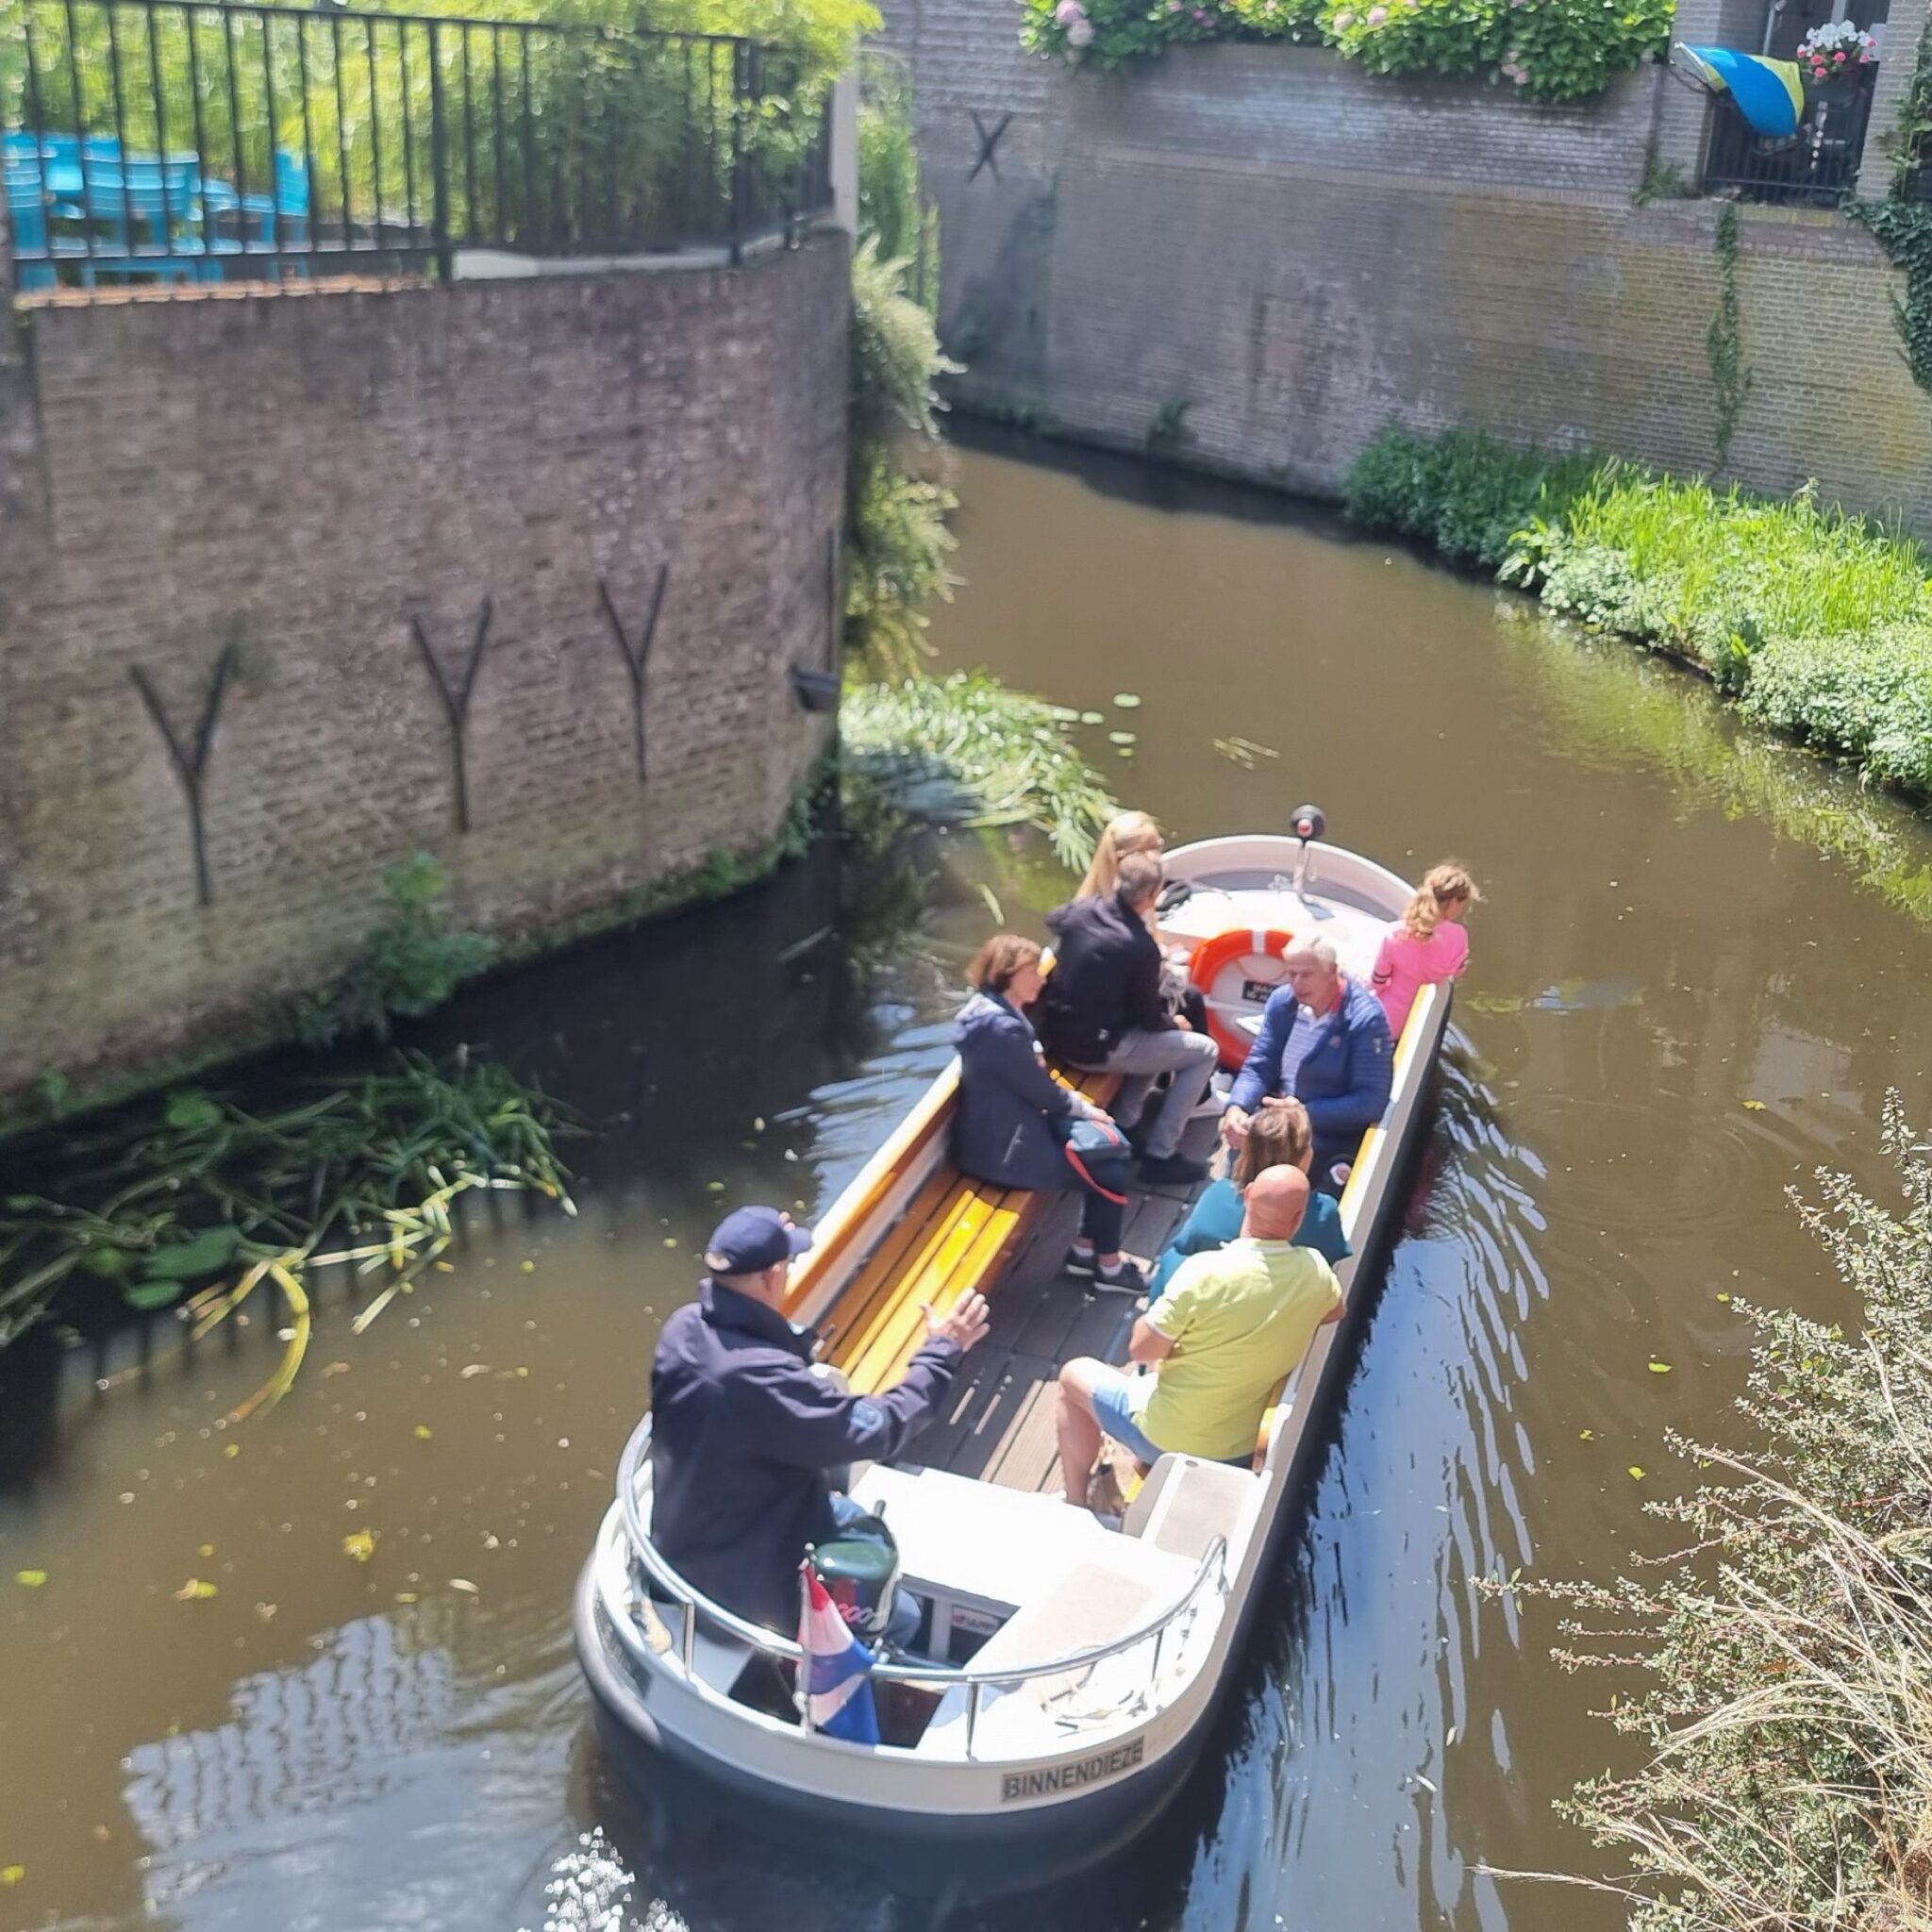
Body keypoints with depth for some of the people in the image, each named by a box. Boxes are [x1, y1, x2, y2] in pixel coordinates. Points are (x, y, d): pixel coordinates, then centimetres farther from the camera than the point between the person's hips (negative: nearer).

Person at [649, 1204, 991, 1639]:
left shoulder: (685, 1327, -13)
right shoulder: (761, 1378, -40)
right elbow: (878, 1428, -30)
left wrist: (765, 1247, 13)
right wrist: (942, 1352, -20)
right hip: (737, 1579, -9)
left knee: (862, 1523, 27)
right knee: (900, 1617, 7)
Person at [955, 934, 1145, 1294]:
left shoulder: (993, 1010, 7)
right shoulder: (1001, 1026, -26)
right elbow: (1040, 1090, -17)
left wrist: (1072, 1101, 0)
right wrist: (1085, 1109, 0)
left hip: (1003, 1129, 10)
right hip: (1003, 1148, -10)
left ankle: (1085, 1250, 21)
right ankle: (1109, 1267, 18)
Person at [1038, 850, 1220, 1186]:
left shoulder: (1079, 910, -4)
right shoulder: (1140, 946, -22)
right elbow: (1149, 1019, -10)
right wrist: (1175, 1023, 14)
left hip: (1057, 1035, 8)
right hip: (1095, 1047, -8)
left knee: (1156, 1038, 28)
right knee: (1204, 1051, 3)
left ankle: (1123, 1124, 25)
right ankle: (1160, 1154, 3)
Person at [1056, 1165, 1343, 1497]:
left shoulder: (1210, 1271, -29)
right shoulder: (1316, 1273, -14)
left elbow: (1142, 1349, -21)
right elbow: (1337, 1311, 11)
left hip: (1165, 1439, -5)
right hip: (1239, 1451, 6)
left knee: (1075, 1375, 22)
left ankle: (1075, 1508, 29)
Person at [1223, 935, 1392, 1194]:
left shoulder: (1366, 1018, -17)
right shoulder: (1282, 1001, 1)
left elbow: (1371, 1101, -19)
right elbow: (1258, 1067, 3)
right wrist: (1236, 1107, -17)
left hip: (1333, 1135, -6)